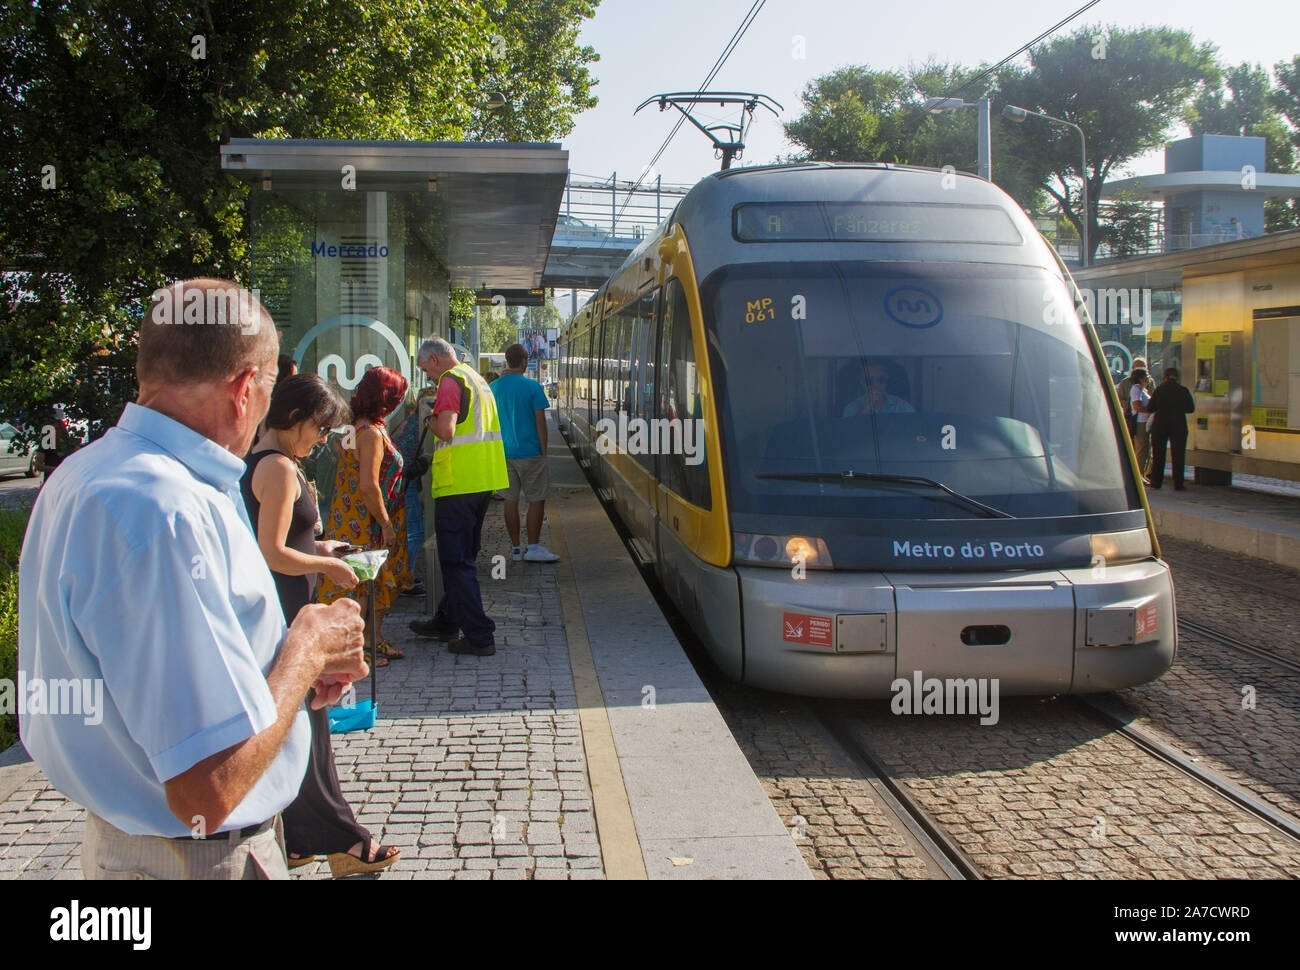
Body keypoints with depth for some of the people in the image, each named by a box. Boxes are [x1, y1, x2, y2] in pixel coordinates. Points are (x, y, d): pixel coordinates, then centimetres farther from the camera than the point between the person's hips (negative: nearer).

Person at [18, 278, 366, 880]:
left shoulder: (84, 473, 4)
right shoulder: (166, 514, -29)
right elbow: (211, 791, -31)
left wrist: (297, 659, 5)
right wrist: (307, 648, -16)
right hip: (206, 857, -9)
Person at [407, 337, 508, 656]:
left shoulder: (450, 381, -11)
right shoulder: (476, 378, 18)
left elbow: (446, 430, -23)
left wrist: (431, 417, -4)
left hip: (458, 485, -10)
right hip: (483, 480, 10)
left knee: (457, 561, -3)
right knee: (464, 555, 19)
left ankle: (479, 637, -2)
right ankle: (447, 621, 32)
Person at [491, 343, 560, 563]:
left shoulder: (494, 387, 3)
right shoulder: (532, 386, -10)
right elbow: (540, 421, -8)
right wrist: (544, 451, -2)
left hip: (504, 452, 5)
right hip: (529, 452, -5)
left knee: (511, 499, 10)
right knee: (537, 499, 3)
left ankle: (515, 548, 14)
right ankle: (533, 548, 2)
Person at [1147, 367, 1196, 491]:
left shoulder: (1159, 390, -4)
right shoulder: (1183, 391, -3)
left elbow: (1150, 408, -4)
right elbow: (1191, 408, 2)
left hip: (1160, 425, 0)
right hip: (1179, 426, 0)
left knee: (1158, 455, 9)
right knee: (1178, 455, 4)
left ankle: (1156, 482, 9)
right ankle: (1178, 484, 1)